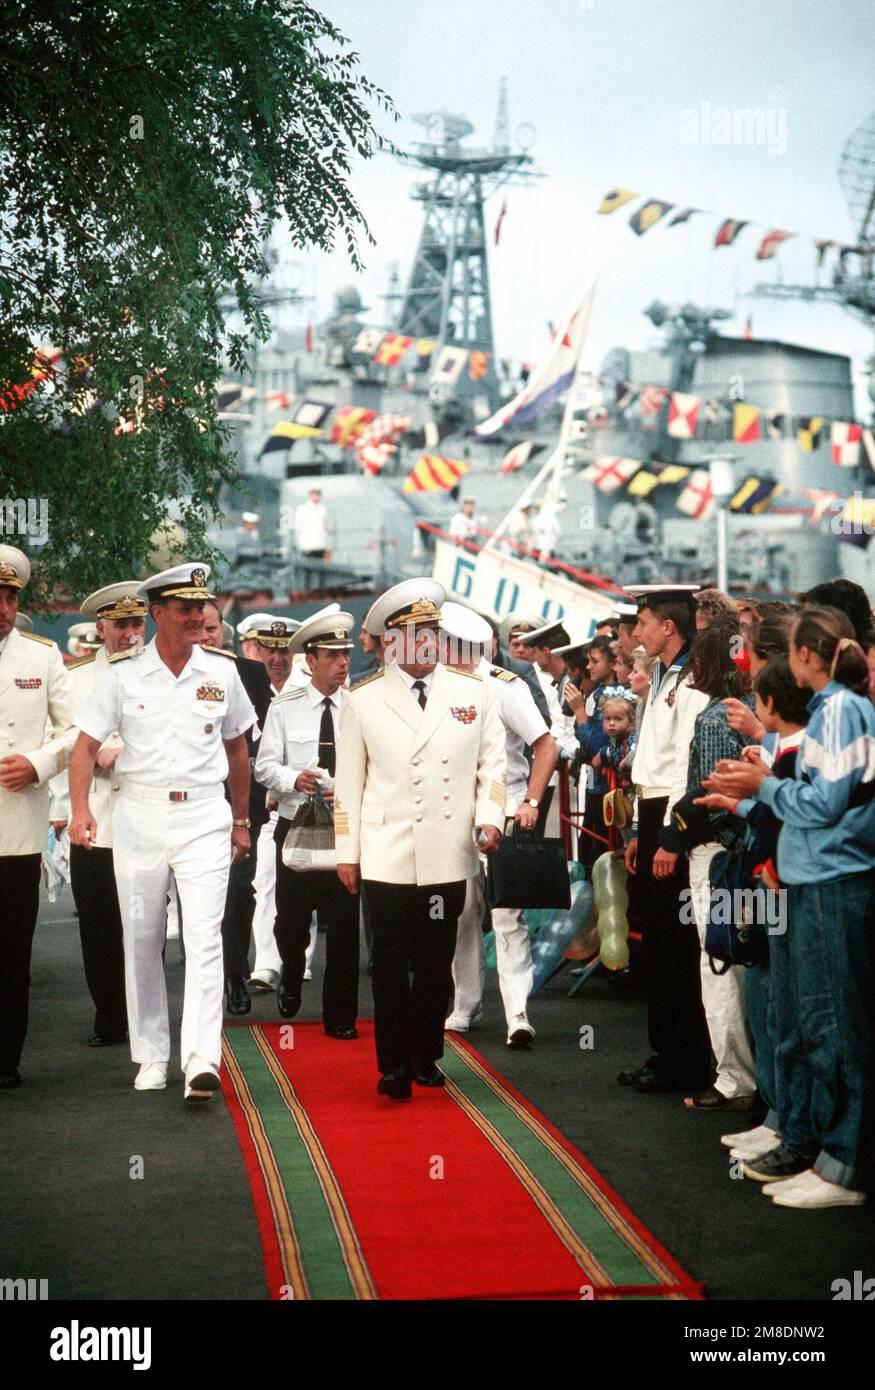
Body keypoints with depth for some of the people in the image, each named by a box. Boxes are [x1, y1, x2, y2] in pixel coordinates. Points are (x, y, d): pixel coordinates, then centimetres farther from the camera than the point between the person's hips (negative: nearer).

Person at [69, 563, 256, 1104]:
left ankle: (202, 1060, -16)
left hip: (205, 815, 0)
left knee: (204, 936, -12)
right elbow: (87, 745, -2)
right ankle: (152, 1057, 20)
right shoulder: (124, 673, -1)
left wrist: (241, 820, 17)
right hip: (139, 815, 0)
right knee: (142, 941, 7)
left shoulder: (222, 670, 4)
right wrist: (81, 809, -17)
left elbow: (236, 746, 16)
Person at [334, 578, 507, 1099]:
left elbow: (493, 763, 12)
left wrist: (490, 818, -3)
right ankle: (394, 1065, 5)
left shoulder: (472, 693, 9)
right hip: (386, 858, -1)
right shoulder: (363, 700, 5)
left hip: (448, 856, 2)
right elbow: (349, 782, 8)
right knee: (391, 963, -2)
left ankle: (425, 1056, 19)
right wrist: (347, 851, 6)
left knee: (437, 962, 6)